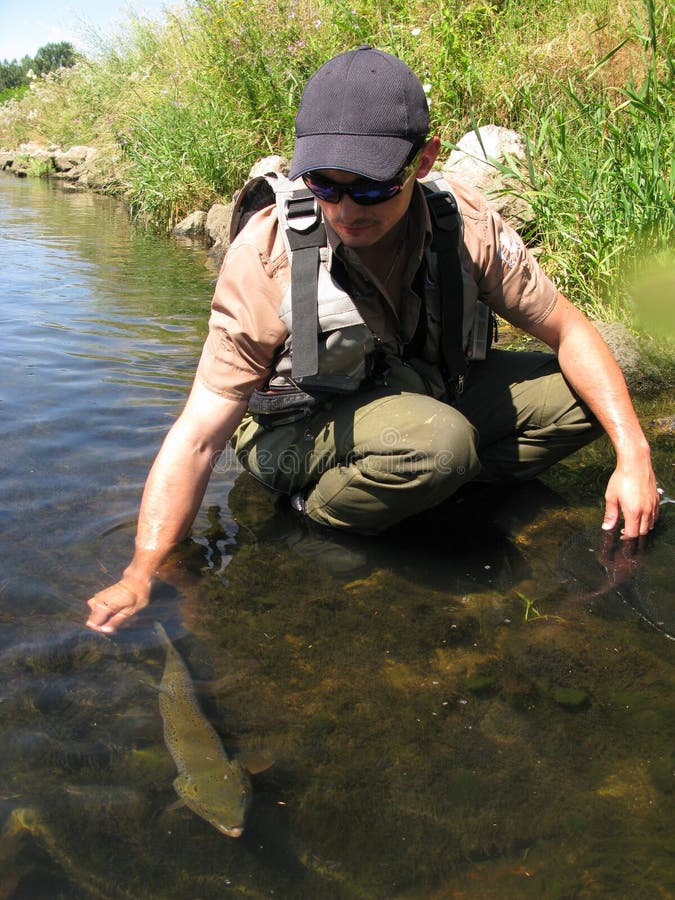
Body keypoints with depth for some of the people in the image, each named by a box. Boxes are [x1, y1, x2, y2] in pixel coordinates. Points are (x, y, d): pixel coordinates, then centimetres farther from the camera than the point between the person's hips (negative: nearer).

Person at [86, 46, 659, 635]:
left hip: (427, 392, 5)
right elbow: (198, 436, -26)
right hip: (301, 428, -4)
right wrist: (142, 577, -33)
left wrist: (634, 455, -17)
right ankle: (321, 518, -8)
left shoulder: (466, 225, -18)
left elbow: (569, 330, -7)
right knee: (437, 442, -36)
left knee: (581, 395, -10)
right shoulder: (267, 260, -27)